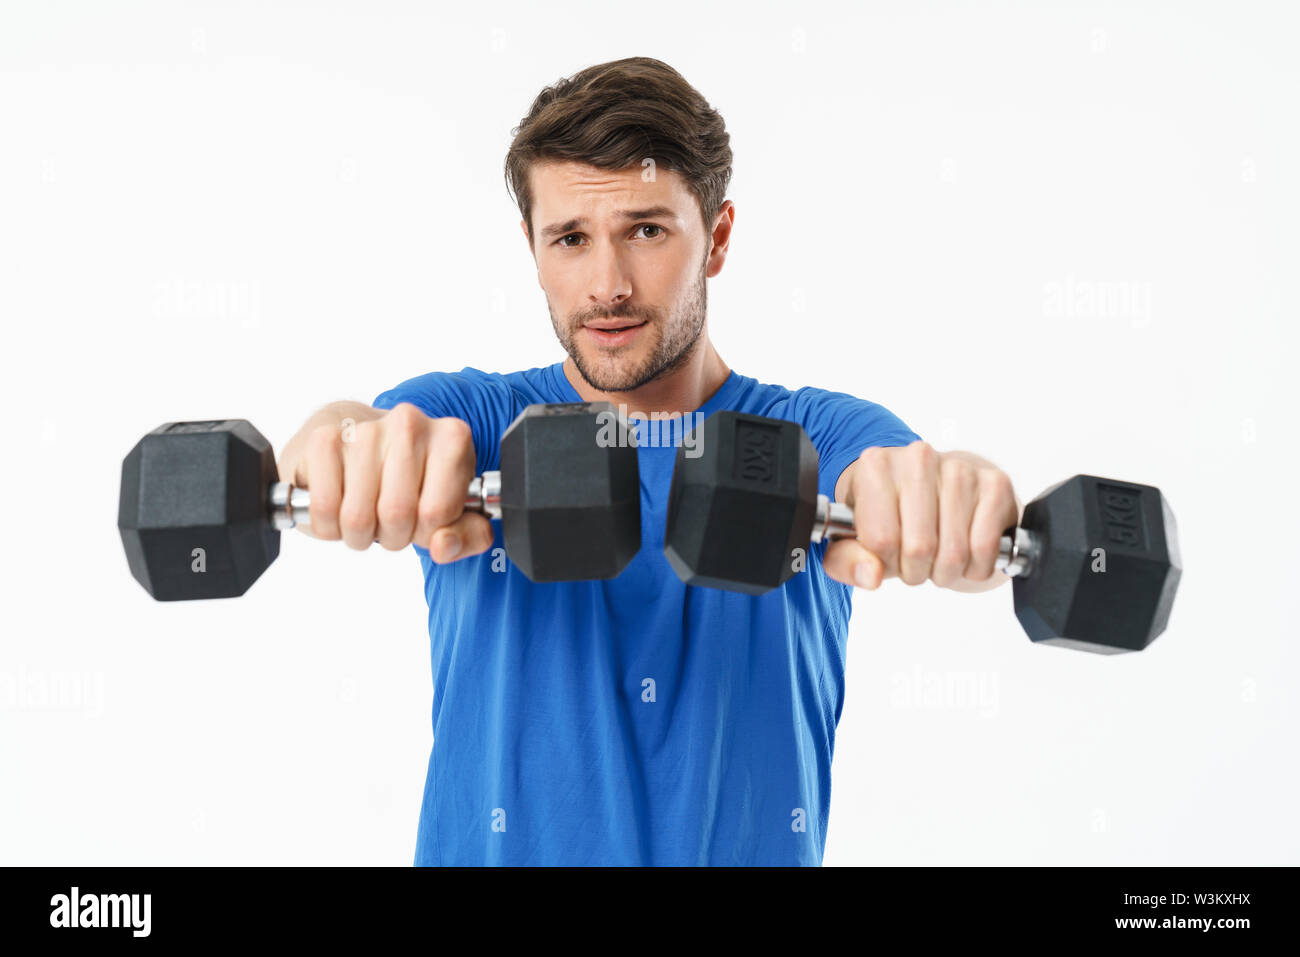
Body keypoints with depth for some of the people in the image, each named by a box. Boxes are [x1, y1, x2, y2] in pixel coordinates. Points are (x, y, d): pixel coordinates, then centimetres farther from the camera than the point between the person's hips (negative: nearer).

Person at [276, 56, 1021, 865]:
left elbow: (887, 456, -20)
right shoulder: (479, 421, -1)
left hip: (757, 846, 0)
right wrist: (355, 438, -41)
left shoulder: (810, 436, -1)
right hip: (492, 847, 0)